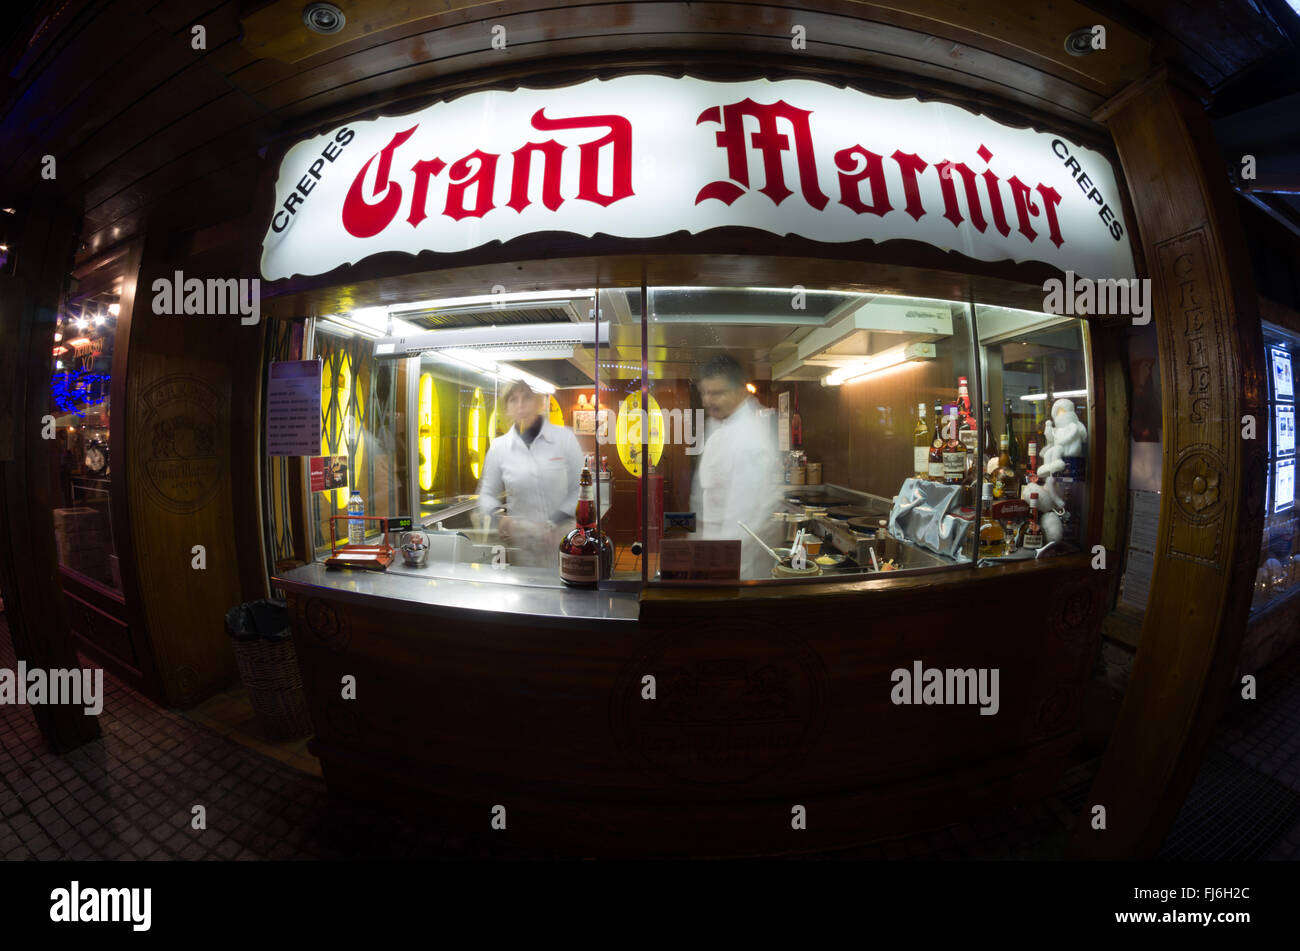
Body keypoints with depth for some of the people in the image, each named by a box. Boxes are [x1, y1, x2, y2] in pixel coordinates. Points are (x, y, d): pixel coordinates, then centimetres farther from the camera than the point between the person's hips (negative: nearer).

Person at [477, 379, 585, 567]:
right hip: (521, 543, 1)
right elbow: (487, 493, 10)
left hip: (563, 540, -1)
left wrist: (555, 523, -12)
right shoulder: (499, 447, 1)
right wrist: (498, 518, -10)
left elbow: (580, 490, -1)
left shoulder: (565, 437, -4)